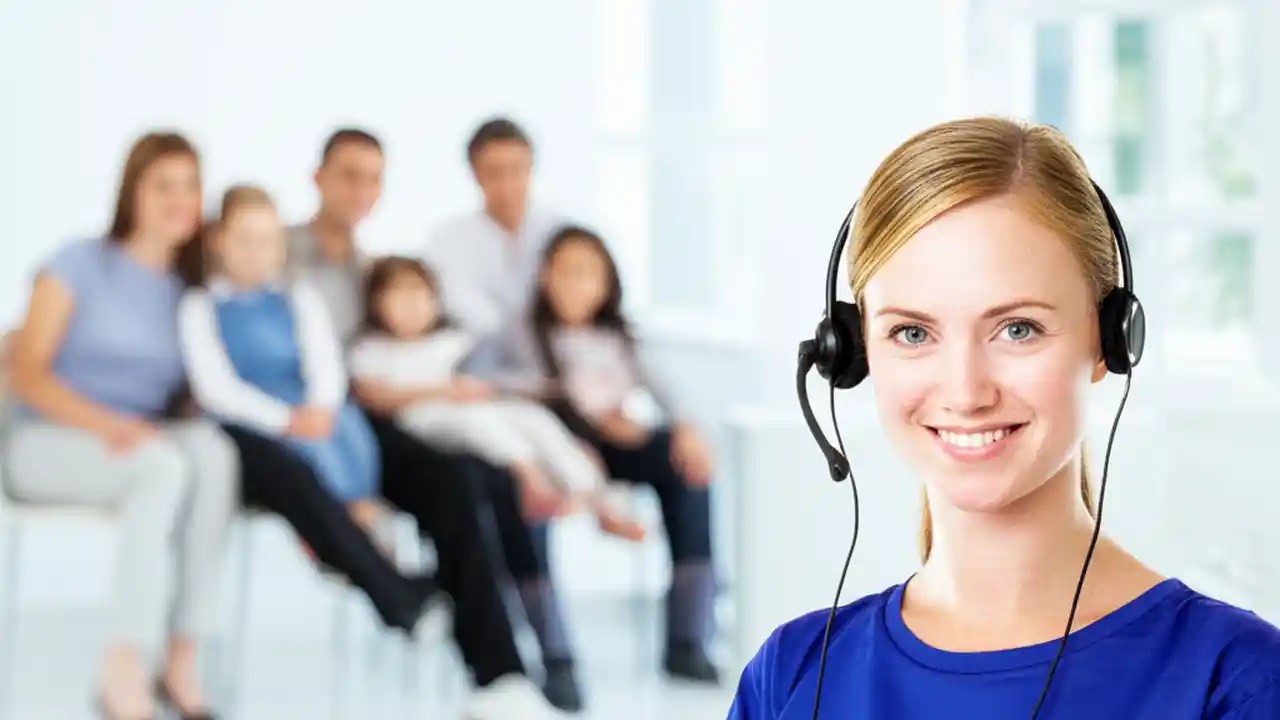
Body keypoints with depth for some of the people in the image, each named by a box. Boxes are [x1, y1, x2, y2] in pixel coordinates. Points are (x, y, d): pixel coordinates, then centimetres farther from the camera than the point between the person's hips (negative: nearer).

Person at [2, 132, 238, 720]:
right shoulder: (80, 263, -2)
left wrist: (173, 423, -15)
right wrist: (106, 425, -24)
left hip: (146, 446, 4)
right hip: (49, 444, -4)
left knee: (213, 452, -32)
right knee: (165, 466, -36)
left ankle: (182, 661, -33)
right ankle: (124, 672, -39)